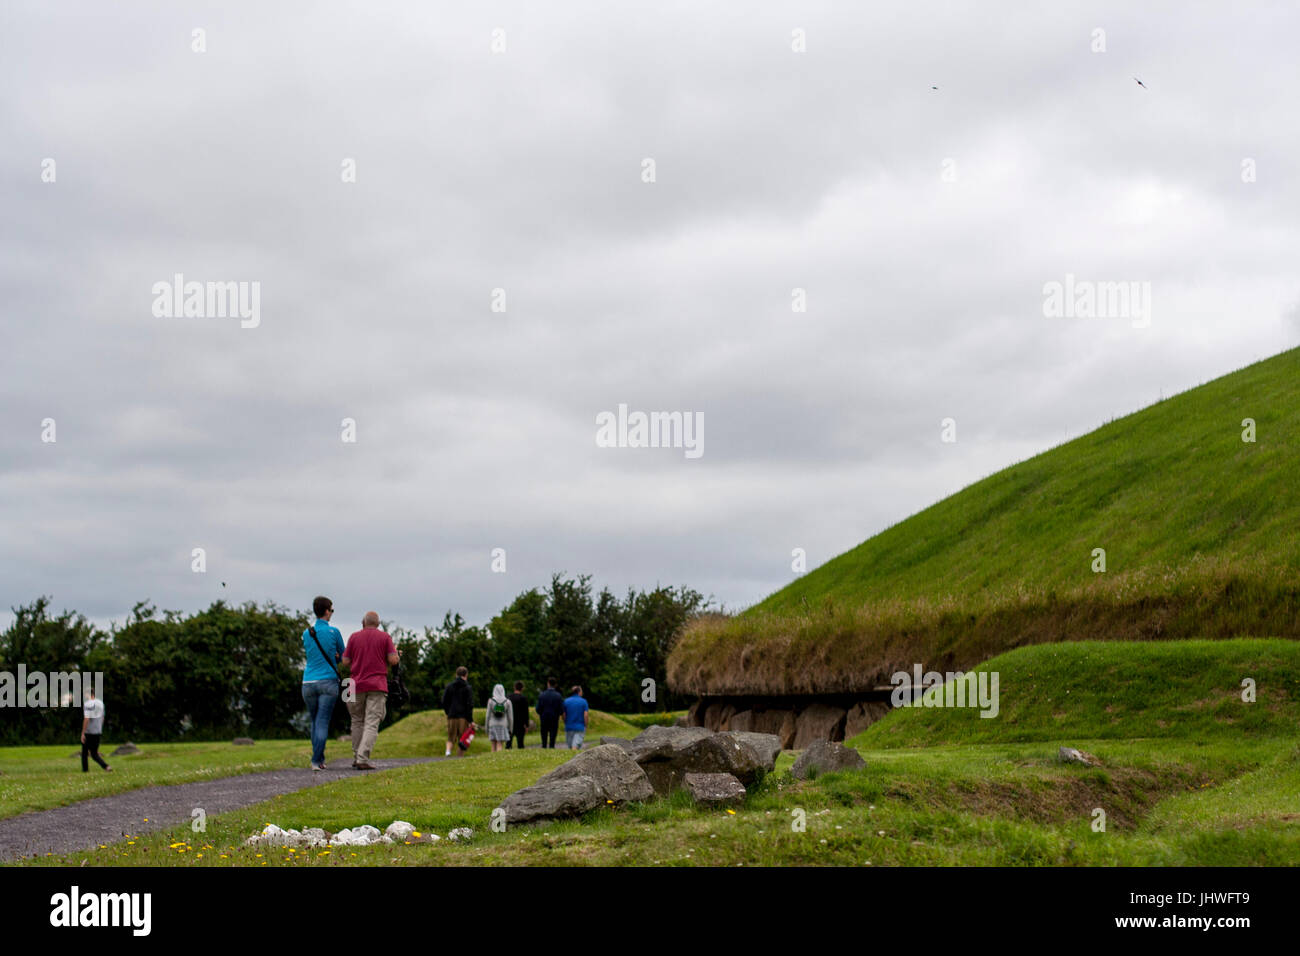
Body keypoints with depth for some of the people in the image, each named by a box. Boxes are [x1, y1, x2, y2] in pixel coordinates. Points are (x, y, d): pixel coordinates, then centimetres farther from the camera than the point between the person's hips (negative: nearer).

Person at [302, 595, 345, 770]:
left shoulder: (306, 634, 8)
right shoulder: (334, 632, -4)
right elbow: (342, 657, 9)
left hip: (309, 683, 4)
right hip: (328, 682, -4)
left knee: (315, 722, 16)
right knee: (323, 723, -6)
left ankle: (320, 758, 18)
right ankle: (316, 761, -15)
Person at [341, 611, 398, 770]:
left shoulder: (354, 637, 6)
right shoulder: (384, 637, 3)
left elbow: (345, 661, 4)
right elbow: (393, 660, -4)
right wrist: (396, 654, 18)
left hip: (357, 685, 2)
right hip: (377, 685, -2)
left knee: (357, 722, 16)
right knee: (371, 724, -6)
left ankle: (356, 757, 14)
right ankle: (363, 759, -19)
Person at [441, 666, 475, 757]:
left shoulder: (449, 686, 8)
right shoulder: (468, 688, -3)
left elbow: (444, 702, 5)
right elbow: (470, 705, -9)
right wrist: (470, 720, -7)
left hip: (452, 716, 3)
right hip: (463, 717, -3)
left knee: (451, 738, 11)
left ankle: (448, 750, -17)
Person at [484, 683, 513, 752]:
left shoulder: (491, 701, -3)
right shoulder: (507, 702, -1)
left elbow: (488, 715, -2)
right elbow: (510, 716, 1)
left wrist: (487, 728, 7)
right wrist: (510, 729, 10)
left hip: (493, 725, 0)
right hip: (503, 726, 0)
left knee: (494, 746, 8)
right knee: (500, 746, -4)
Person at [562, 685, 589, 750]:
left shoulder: (566, 701, 3)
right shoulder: (583, 701, -3)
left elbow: (563, 715, 2)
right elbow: (585, 715, -7)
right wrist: (585, 726, 3)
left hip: (569, 727, 3)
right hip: (580, 727, -3)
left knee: (569, 746, 13)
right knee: (576, 746, -10)